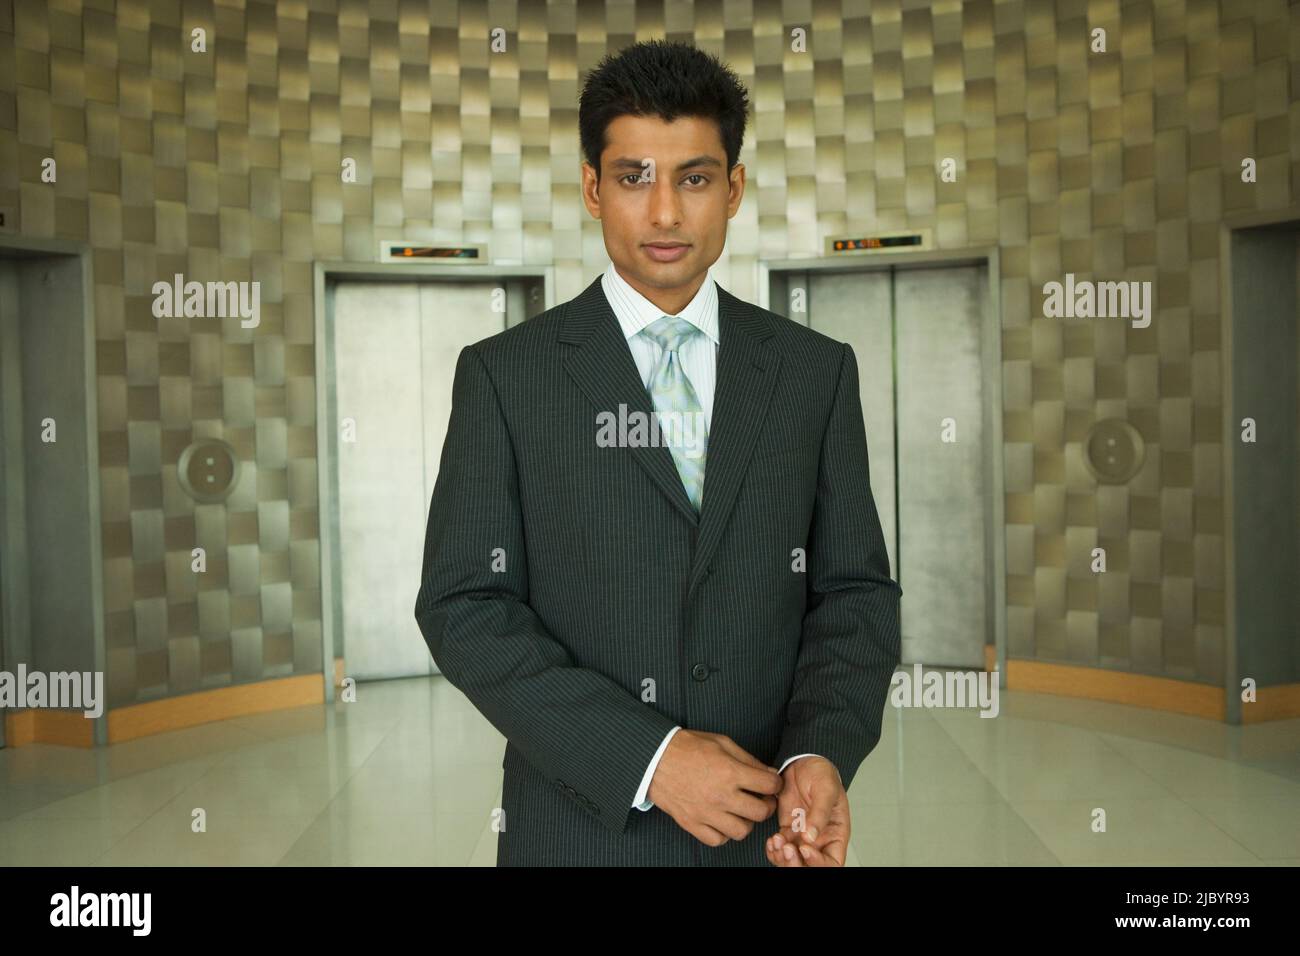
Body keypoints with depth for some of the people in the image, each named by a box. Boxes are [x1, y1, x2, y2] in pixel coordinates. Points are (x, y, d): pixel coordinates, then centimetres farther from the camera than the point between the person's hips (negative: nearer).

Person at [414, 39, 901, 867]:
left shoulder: (817, 371, 0)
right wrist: (648, 757, -18)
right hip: (583, 825, -1)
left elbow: (856, 591, 0)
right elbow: (464, 608, -9)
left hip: (769, 828, 2)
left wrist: (824, 753, -17)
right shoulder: (505, 375, -5)